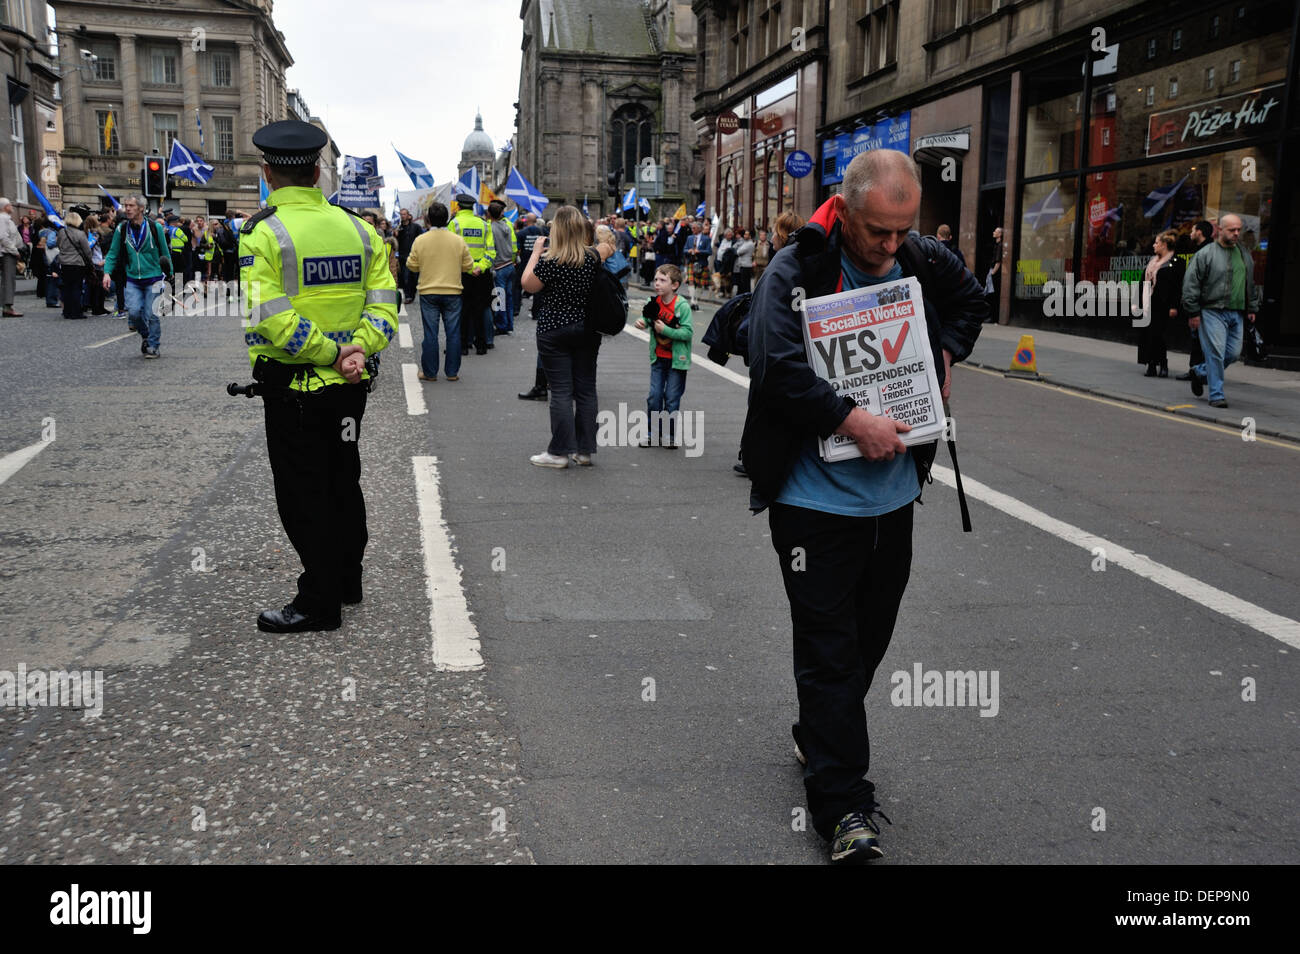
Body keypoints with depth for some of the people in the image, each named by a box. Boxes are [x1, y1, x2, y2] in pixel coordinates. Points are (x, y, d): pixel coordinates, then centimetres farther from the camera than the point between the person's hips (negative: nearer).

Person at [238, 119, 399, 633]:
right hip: (349, 386, 6)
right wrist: (355, 350, -11)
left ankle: (319, 601, 12)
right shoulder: (357, 228, 5)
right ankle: (347, 580, 33)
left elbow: (272, 321, -21)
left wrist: (330, 352, -14)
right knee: (343, 480, 19)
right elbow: (384, 301, 0)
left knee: (303, 494, 4)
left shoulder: (261, 234, -12)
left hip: (293, 387, -6)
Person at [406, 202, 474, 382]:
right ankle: (452, 372, 9)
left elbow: (412, 266, 0)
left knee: (430, 333, 5)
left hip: (428, 292, 0)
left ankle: (429, 372, 9)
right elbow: (468, 266, 3)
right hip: (453, 292, 1)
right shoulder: (458, 240, -3)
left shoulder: (420, 240, -6)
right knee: (453, 332, 7)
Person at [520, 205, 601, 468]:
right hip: (588, 329, 5)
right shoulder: (594, 257, -2)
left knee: (561, 391, 0)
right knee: (586, 389, 9)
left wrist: (536, 252, 3)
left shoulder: (550, 261, -16)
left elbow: (528, 285, -3)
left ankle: (559, 452, 3)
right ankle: (584, 451, 15)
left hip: (554, 330, -4)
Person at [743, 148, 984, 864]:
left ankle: (818, 740, 41)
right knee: (830, 649, -1)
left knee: (870, 635, 18)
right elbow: (777, 369, -25)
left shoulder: (925, 262, 2)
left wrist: (946, 353, 7)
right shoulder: (796, 270, -15)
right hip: (817, 499, -6)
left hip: (893, 495, 6)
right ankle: (842, 804, 7)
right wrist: (853, 420, -27)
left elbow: (970, 300, 24)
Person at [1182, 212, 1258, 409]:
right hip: (1212, 312, -6)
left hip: (1236, 314, 6)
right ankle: (1216, 395, -3)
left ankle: (1200, 373, 27)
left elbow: (1251, 284, 25)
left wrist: (1252, 308, 19)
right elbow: (1190, 283, -7)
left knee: (1234, 353, 5)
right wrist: (1193, 312, -10)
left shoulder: (1245, 255, 15)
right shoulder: (1206, 253, -5)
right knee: (1216, 353, -9)